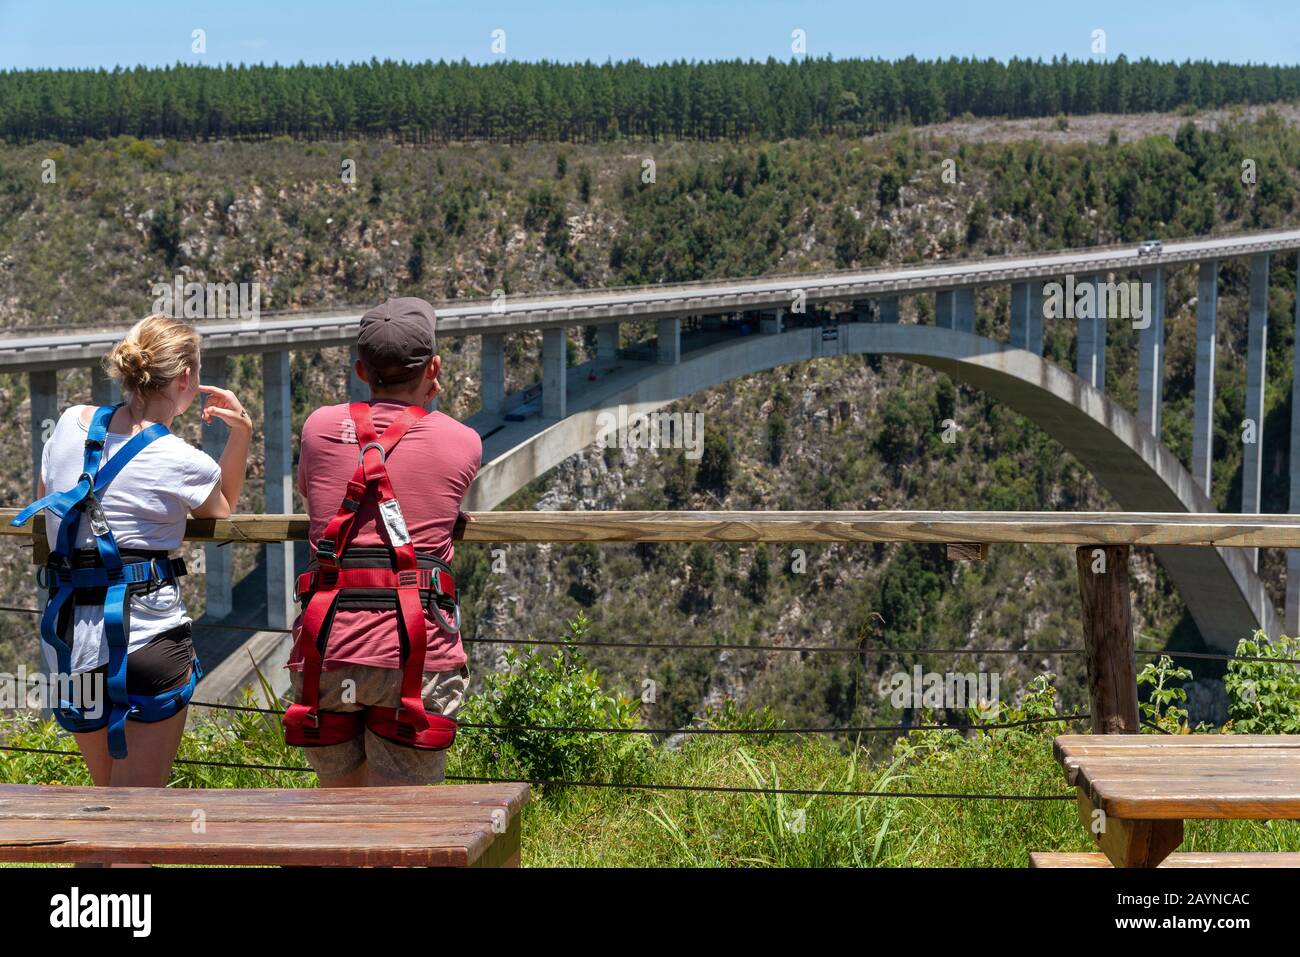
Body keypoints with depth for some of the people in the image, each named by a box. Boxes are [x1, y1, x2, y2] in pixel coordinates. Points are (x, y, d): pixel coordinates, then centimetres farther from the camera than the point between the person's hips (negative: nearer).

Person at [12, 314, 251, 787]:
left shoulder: (72, 423, 5)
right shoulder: (184, 463, -9)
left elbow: (45, 502, 24)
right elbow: (221, 511, 16)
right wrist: (241, 431, 14)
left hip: (67, 638, 6)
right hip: (147, 636, -6)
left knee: (107, 793, 21)